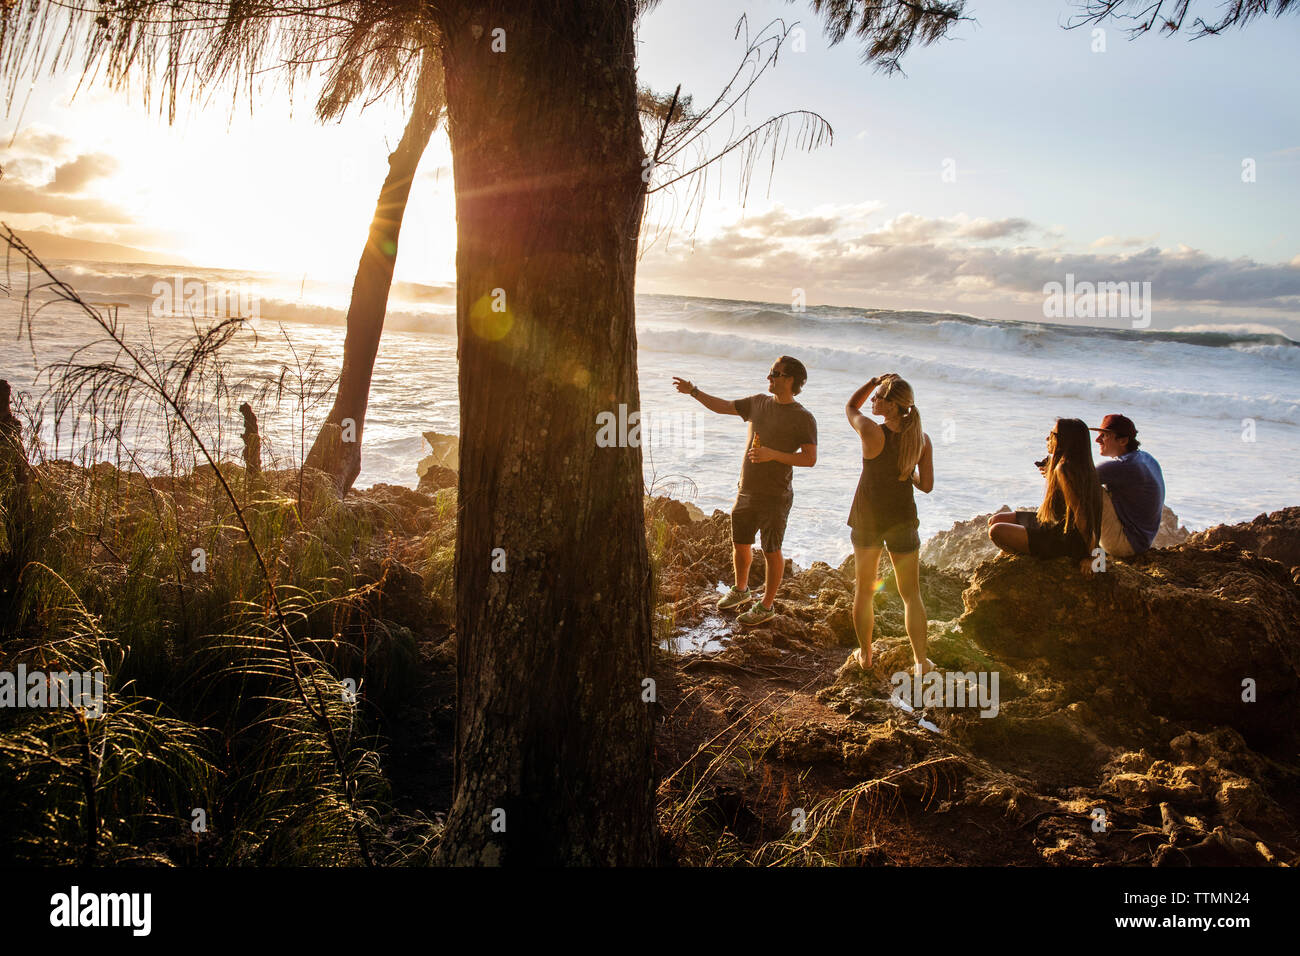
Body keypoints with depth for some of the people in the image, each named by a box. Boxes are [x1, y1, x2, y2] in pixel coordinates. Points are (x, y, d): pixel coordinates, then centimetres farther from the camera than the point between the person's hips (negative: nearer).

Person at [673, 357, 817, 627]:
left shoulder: (803, 418, -11)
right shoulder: (758, 403, 7)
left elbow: (810, 459, -14)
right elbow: (723, 407, 15)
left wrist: (773, 454, -23)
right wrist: (694, 392, 8)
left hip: (775, 497, -6)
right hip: (746, 491, 6)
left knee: (771, 551, 3)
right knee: (740, 544, 18)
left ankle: (766, 605, 18)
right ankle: (740, 590, 41)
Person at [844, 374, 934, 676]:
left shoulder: (872, 432, -19)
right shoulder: (922, 439, -9)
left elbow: (850, 407, 2)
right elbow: (926, 486, -4)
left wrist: (875, 381, 0)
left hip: (867, 517, -2)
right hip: (902, 519, 2)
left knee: (864, 589, 17)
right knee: (911, 594, 13)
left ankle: (865, 655, 27)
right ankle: (921, 662, 15)